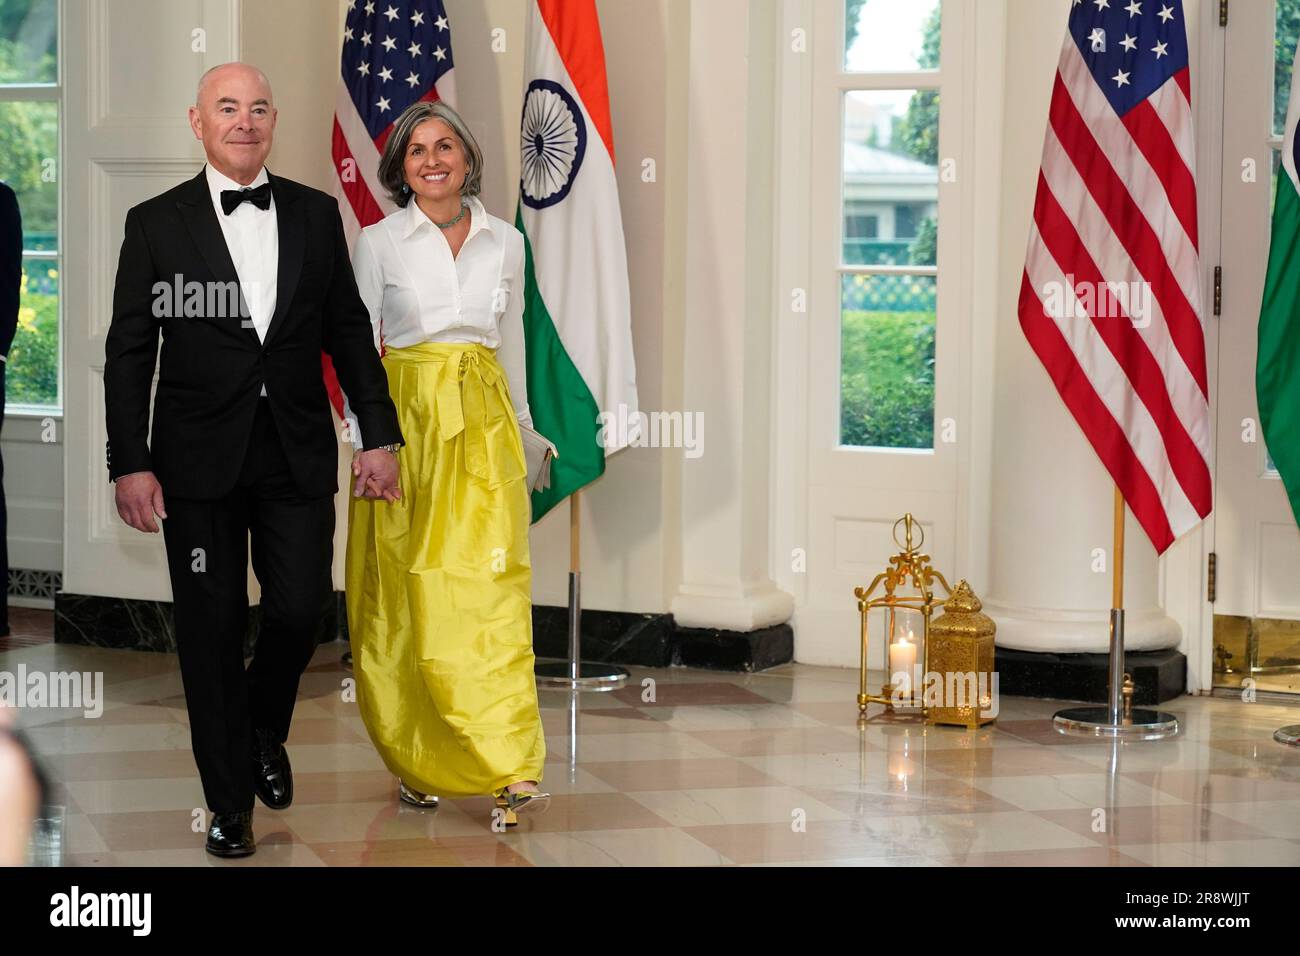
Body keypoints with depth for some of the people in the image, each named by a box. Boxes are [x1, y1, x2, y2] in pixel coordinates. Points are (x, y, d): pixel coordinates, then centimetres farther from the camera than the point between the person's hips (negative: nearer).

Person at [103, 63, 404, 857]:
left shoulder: (316, 215, 6)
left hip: (299, 455, 2)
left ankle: (265, 731, 31)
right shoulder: (157, 224, -1)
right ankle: (231, 799, 17)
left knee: (301, 609, -1)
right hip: (200, 458, -2)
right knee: (212, 627, 4)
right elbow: (129, 352, -2)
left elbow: (349, 331, 9)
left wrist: (380, 435, 4)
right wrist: (131, 464, -7)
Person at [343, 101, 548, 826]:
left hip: (483, 424, 1)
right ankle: (415, 765, 12)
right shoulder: (379, 243, 2)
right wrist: (366, 444, -9)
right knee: (407, 596, 0)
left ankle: (511, 770, -16)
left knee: (492, 583, -10)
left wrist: (520, 430, 17)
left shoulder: (505, 242, 10)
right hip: (405, 420, -1)